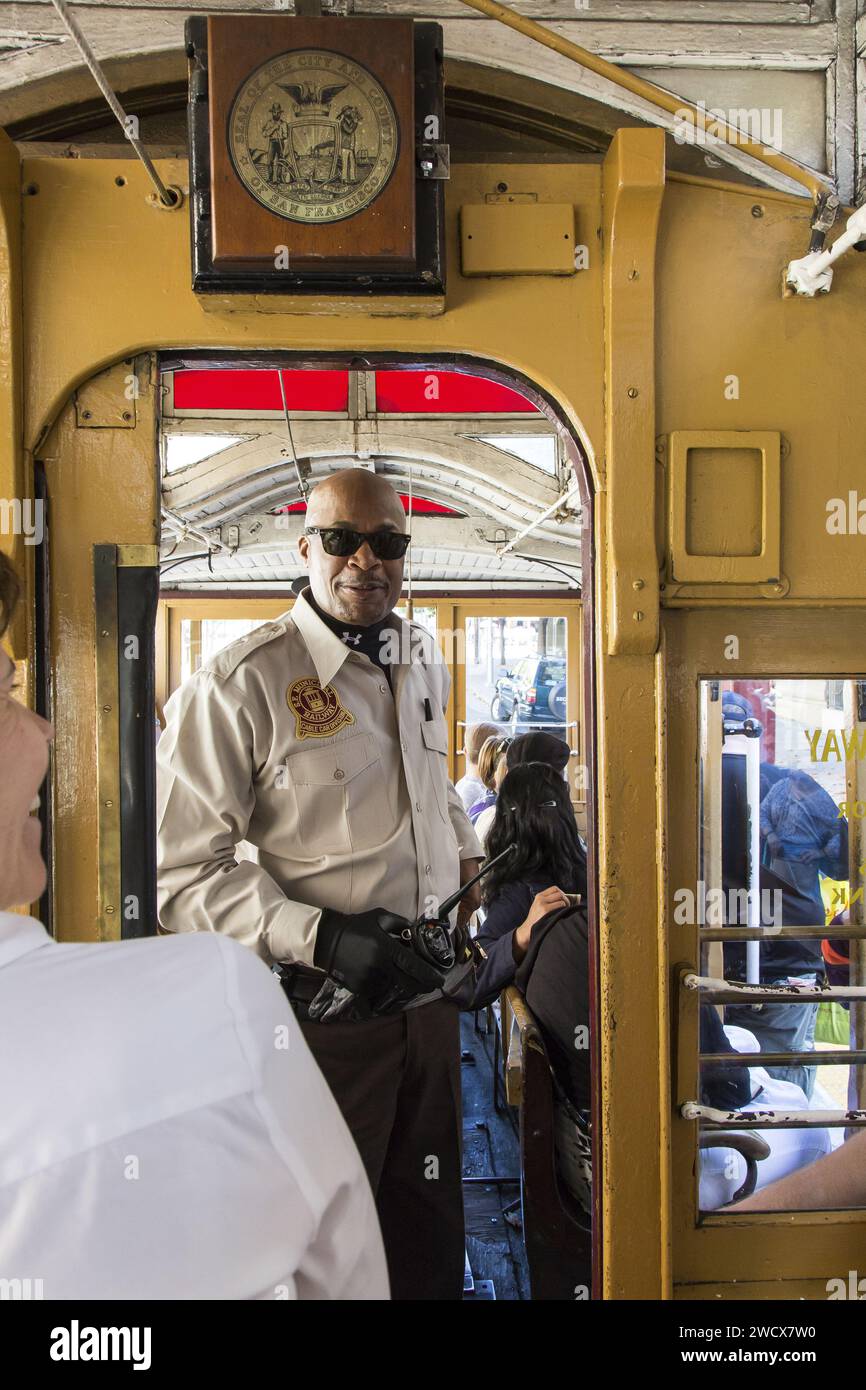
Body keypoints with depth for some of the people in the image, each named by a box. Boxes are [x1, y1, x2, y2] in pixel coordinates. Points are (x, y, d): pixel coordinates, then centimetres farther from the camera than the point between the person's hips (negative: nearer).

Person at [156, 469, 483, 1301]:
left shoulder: (424, 662, 6)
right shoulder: (238, 686, -16)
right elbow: (183, 873, -18)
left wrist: (468, 854, 13)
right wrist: (322, 936, -26)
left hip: (430, 996, 6)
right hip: (323, 1015, -6)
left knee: (430, 1230, 21)